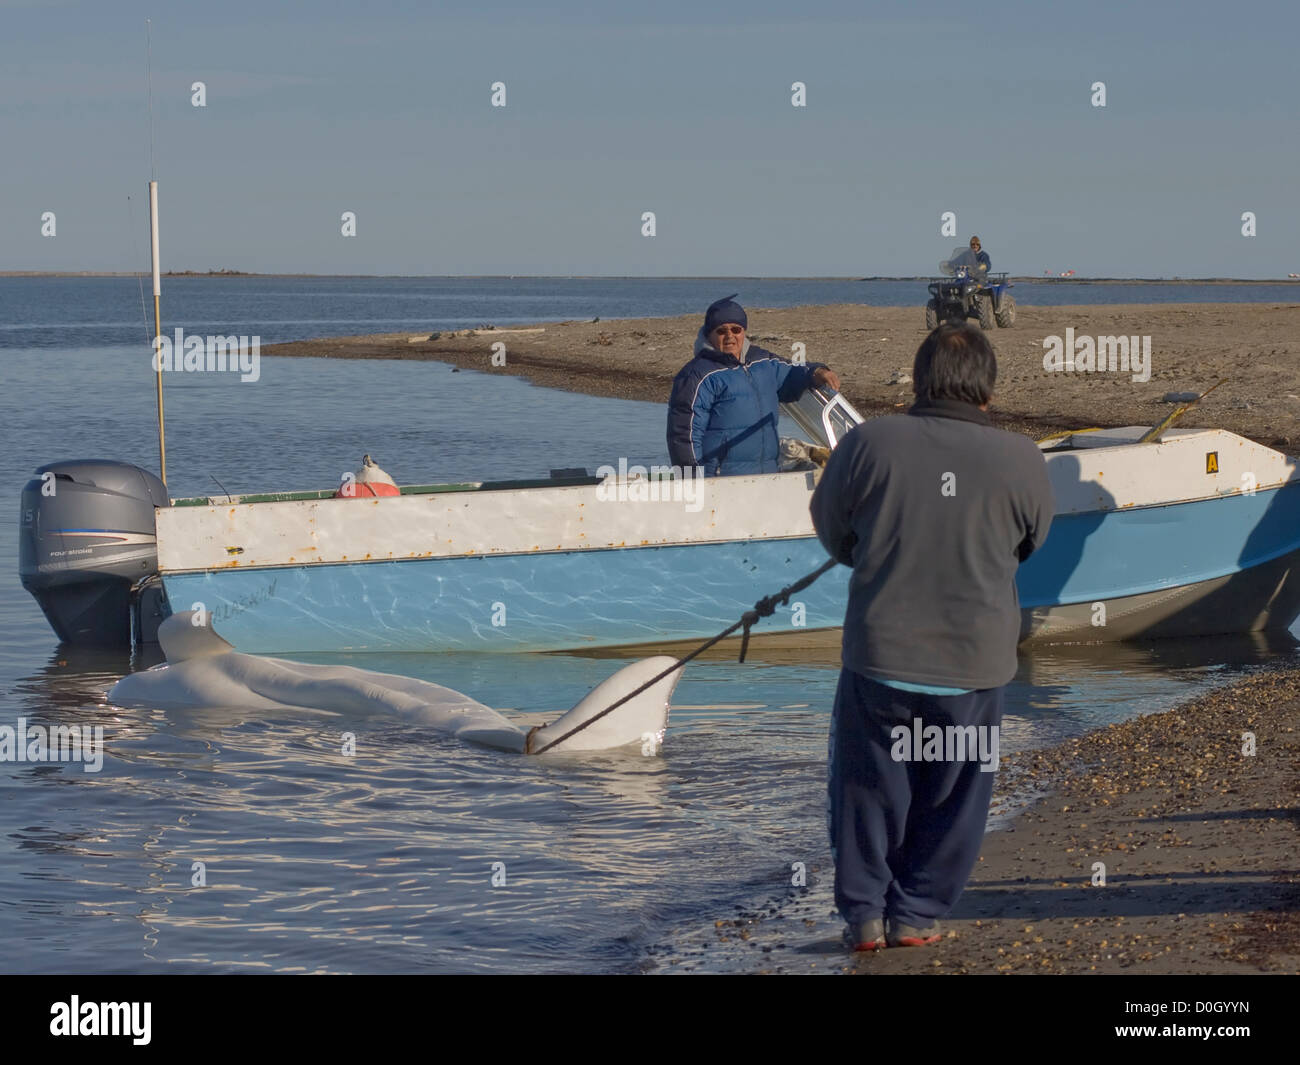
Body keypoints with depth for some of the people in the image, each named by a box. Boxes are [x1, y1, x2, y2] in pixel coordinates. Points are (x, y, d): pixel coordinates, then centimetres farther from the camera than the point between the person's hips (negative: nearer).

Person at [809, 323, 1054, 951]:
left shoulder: (869, 444, -11)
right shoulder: (1021, 462, -10)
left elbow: (831, 528, 6)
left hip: (879, 656, 0)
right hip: (976, 664, 0)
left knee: (866, 787, 18)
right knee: (951, 797, 18)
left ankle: (863, 913, 22)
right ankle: (916, 915, 24)